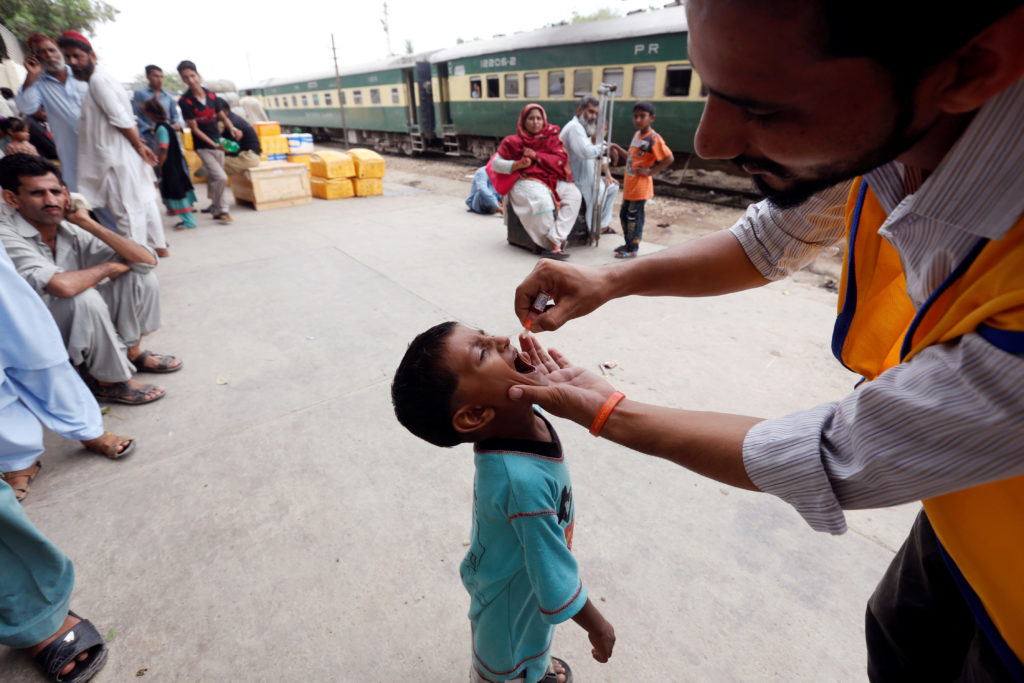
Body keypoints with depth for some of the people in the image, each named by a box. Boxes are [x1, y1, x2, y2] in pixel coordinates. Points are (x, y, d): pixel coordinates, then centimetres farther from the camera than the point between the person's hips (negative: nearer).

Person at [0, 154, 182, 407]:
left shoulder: (72, 232, -5)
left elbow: (147, 260, -13)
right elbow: (63, 286, -39)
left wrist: (88, 223, -16)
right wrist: (108, 267, -20)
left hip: (81, 326, 6)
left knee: (141, 276, -6)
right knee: (84, 297, -34)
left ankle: (132, 352, 6)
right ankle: (110, 381, -15)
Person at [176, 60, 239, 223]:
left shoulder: (212, 96, 2)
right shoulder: (185, 101, -11)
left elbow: (223, 117, 9)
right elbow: (195, 129, -13)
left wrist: (232, 128, -13)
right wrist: (214, 144, -23)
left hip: (217, 143, 5)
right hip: (203, 146, -5)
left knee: (214, 178, 14)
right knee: (221, 178, -17)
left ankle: (215, 207, 29)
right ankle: (221, 210, -3)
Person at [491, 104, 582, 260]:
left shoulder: (551, 137, 13)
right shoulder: (513, 141, 6)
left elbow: (562, 159, 0)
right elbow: (496, 164, 2)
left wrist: (536, 155, -12)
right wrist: (518, 164, -15)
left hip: (552, 179, 4)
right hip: (526, 180, -4)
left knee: (574, 195, -24)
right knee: (542, 201, -36)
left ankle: (555, 240, -32)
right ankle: (555, 245, -22)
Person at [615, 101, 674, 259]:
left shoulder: (653, 139, -16)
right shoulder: (637, 135, 9)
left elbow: (669, 158, -20)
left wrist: (650, 172, -19)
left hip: (640, 186, -9)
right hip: (629, 184, 9)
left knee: (634, 217, 0)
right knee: (624, 214, 17)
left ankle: (633, 249, 13)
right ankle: (629, 244, 31)